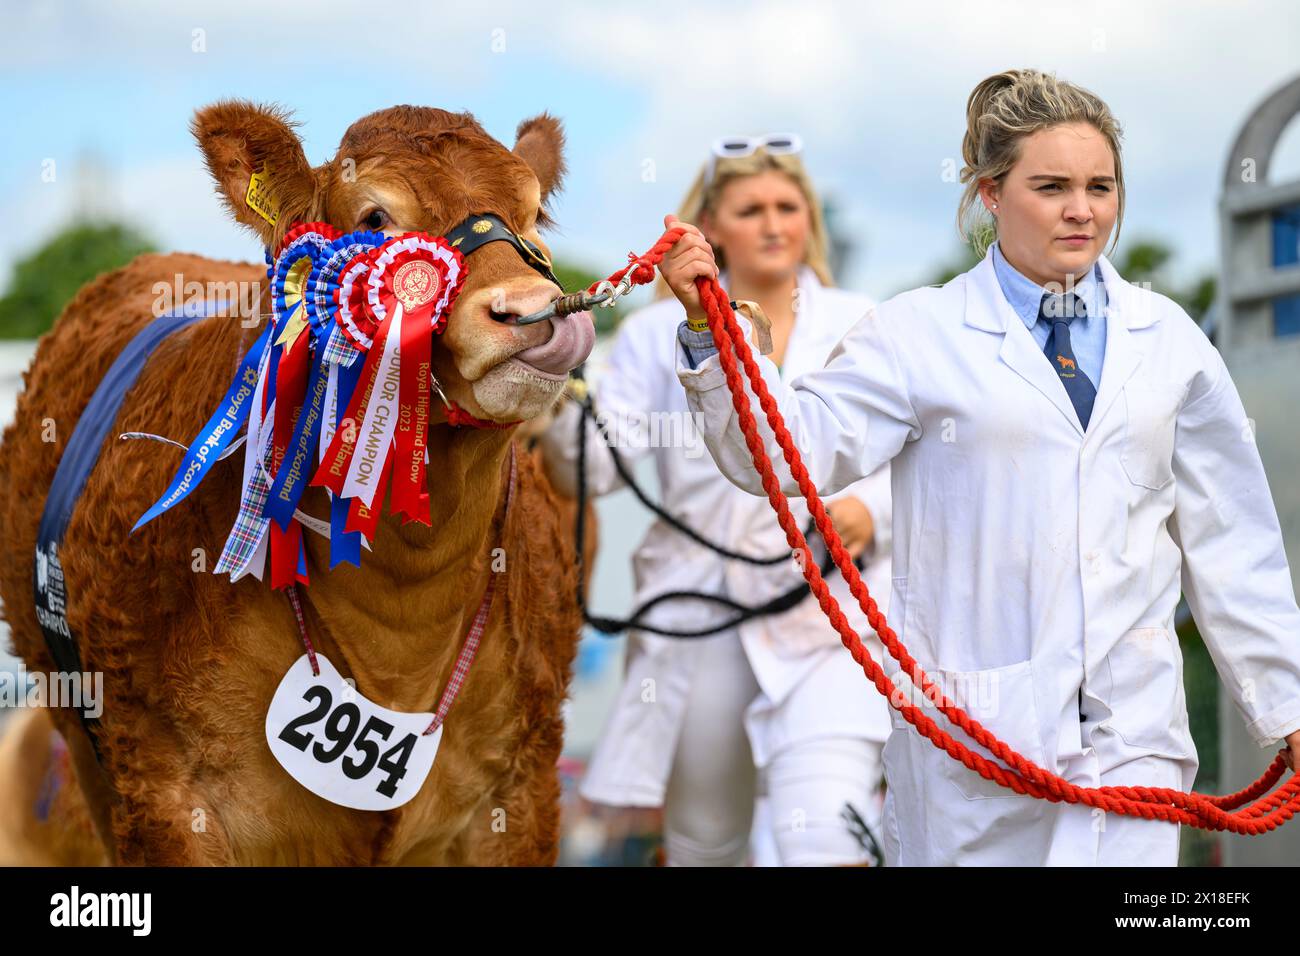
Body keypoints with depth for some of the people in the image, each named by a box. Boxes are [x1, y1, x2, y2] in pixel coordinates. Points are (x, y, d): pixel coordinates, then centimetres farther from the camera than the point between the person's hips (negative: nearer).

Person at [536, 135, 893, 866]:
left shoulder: (861, 326, 8)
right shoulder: (662, 332, 8)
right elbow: (594, 469, -2)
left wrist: (869, 512, -15)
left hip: (829, 612, -2)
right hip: (700, 613, 2)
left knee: (824, 837, -21)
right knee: (701, 844, 14)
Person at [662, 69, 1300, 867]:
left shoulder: (1166, 338, 10)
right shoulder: (919, 335, 0)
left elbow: (1231, 543, 13)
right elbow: (795, 448, -11)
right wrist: (712, 330, -25)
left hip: (1133, 726, 2)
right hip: (975, 725, -2)